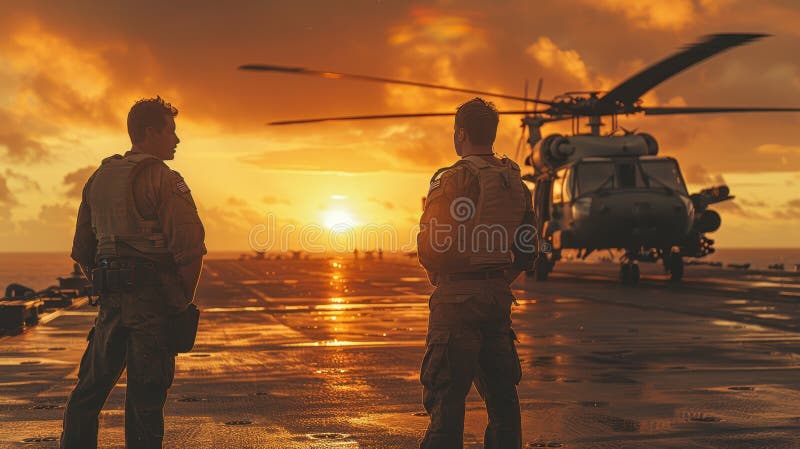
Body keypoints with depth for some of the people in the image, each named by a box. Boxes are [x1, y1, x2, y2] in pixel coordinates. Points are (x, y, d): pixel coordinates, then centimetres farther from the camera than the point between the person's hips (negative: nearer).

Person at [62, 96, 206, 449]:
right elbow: (190, 245, -16)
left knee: (92, 384, 15)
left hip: (111, 298, 7)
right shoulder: (161, 178, -8)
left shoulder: (99, 178, 15)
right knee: (146, 393, -2)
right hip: (153, 297, -6)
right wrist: (184, 297, -4)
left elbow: (82, 249, 19)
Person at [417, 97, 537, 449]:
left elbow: (430, 246, -13)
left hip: (458, 298, -7)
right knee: (500, 389, 13)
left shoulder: (457, 178, -13)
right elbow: (528, 251, 14)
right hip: (499, 295, 7)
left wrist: (439, 273, 7)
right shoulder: (515, 182, 10)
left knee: (446, 393, -3)